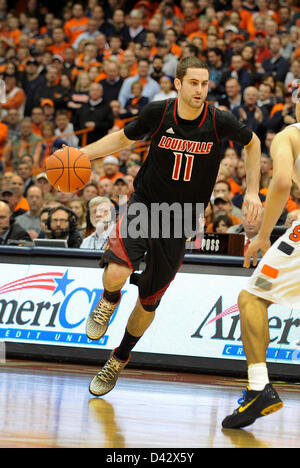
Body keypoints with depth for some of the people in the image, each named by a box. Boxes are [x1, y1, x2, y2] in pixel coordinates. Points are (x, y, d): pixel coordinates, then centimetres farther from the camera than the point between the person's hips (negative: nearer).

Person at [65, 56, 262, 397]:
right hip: (143, 204, -1)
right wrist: (84, 153, -7)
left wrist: (252, 191, 4)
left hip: (179, 222, 1)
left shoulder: (219, 122, -12)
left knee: (148, 303, 9)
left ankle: (118, 362, 33)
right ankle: (108, 303, 10)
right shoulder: (158, 113, -11)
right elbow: (124, 138, 7)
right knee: (117, 273, -28)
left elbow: (252, 142, 9)